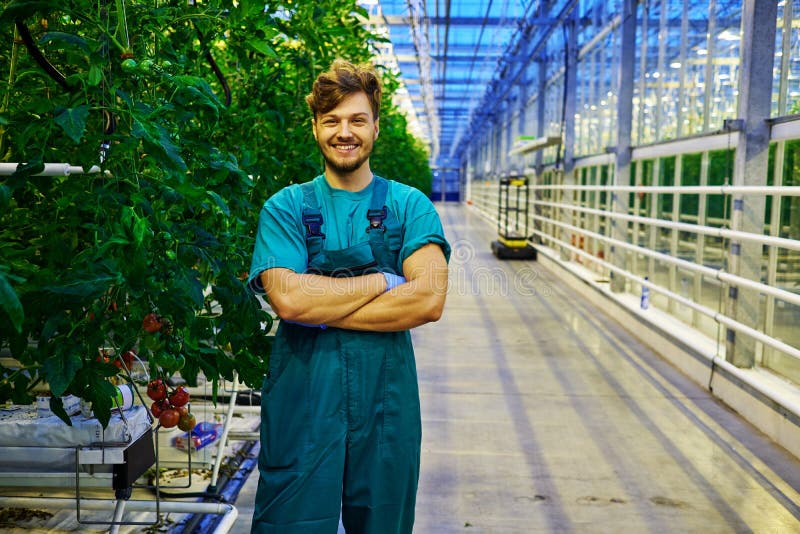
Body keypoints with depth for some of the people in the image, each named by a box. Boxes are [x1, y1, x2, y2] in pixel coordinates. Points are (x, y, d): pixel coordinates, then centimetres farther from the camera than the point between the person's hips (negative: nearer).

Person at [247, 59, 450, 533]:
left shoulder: (410, 206, 4)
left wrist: (322, 310, -13)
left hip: (387, 400, 2)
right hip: (302, 400, -1)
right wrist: (384, 281, -11)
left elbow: (429, 300, -11)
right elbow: (287, 297, -14)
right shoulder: (285, 207, 2)